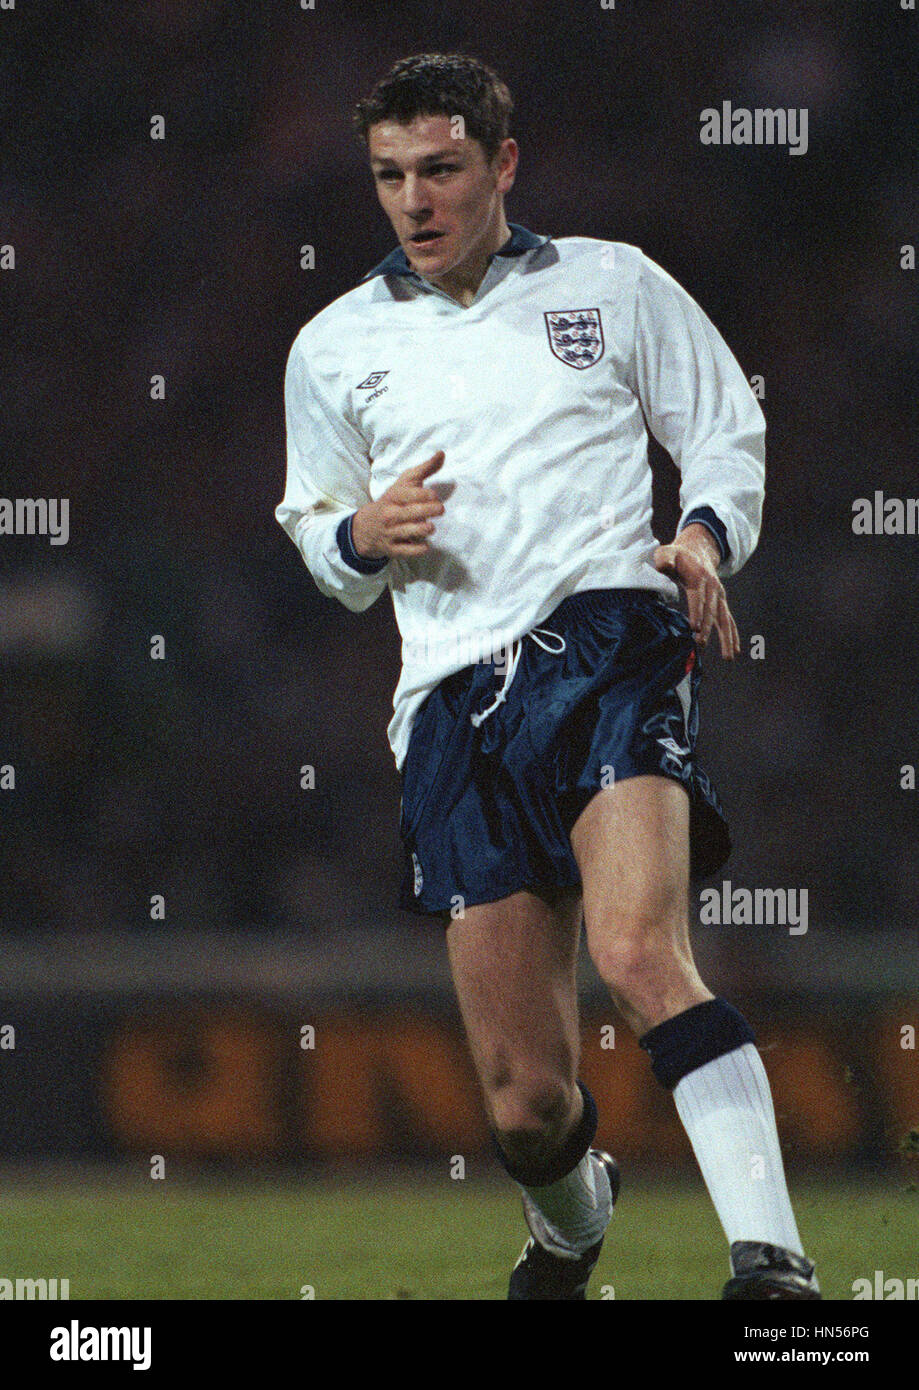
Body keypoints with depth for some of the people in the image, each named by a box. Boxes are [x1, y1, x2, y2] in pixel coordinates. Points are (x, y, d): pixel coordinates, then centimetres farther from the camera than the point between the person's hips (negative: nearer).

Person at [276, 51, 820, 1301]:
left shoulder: (613, 286, 13)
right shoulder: (335, 348, 19)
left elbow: (729, 432, 19)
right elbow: (314, 530, 28)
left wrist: (708, 537, -3)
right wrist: (363, 535, 4)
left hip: (609, 644, -3)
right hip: (454, 703, 3)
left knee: (637, 951, -31)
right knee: (524, 1097, -1)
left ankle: (773, 1263, -35)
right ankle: (570, 1223, 34)